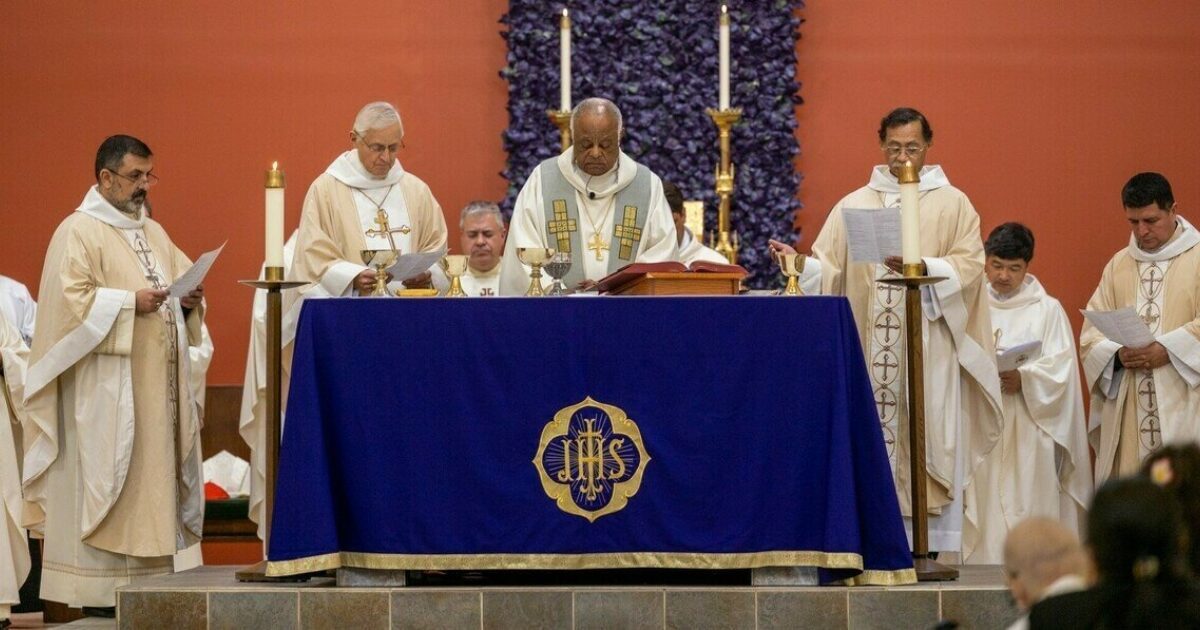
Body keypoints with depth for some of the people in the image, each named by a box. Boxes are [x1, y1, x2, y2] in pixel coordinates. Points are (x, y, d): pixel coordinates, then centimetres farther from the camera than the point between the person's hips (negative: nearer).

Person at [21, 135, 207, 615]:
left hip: (157, 383, 8)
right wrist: (130, 301, -22)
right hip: (105, 388, -8)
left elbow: (184, 279, 21)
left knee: (154, 477, 5)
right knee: (106, 481, -8)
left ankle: (148, 580, 9)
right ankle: (100, 589, -6)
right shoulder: (79, 232, -6)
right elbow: (71, 298, -15)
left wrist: (188, 300, -1)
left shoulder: (153, 233, 18)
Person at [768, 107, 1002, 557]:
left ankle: (936, 551, -4)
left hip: (929, 351, -2)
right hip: (869, 350, 2)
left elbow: (969, 266, -3)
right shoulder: (853, 206, 14)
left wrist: (924, 268, -20)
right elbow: (829, 269, 8)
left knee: (928, 448, -6)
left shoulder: (952, 204, 8)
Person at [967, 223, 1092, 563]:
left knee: (1028, 505, -8)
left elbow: (1060, 368, -2)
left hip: (1028, 430, -2)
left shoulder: (1047, 310, 8)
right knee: (984, 504, -5)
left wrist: (1024, 379, -20)